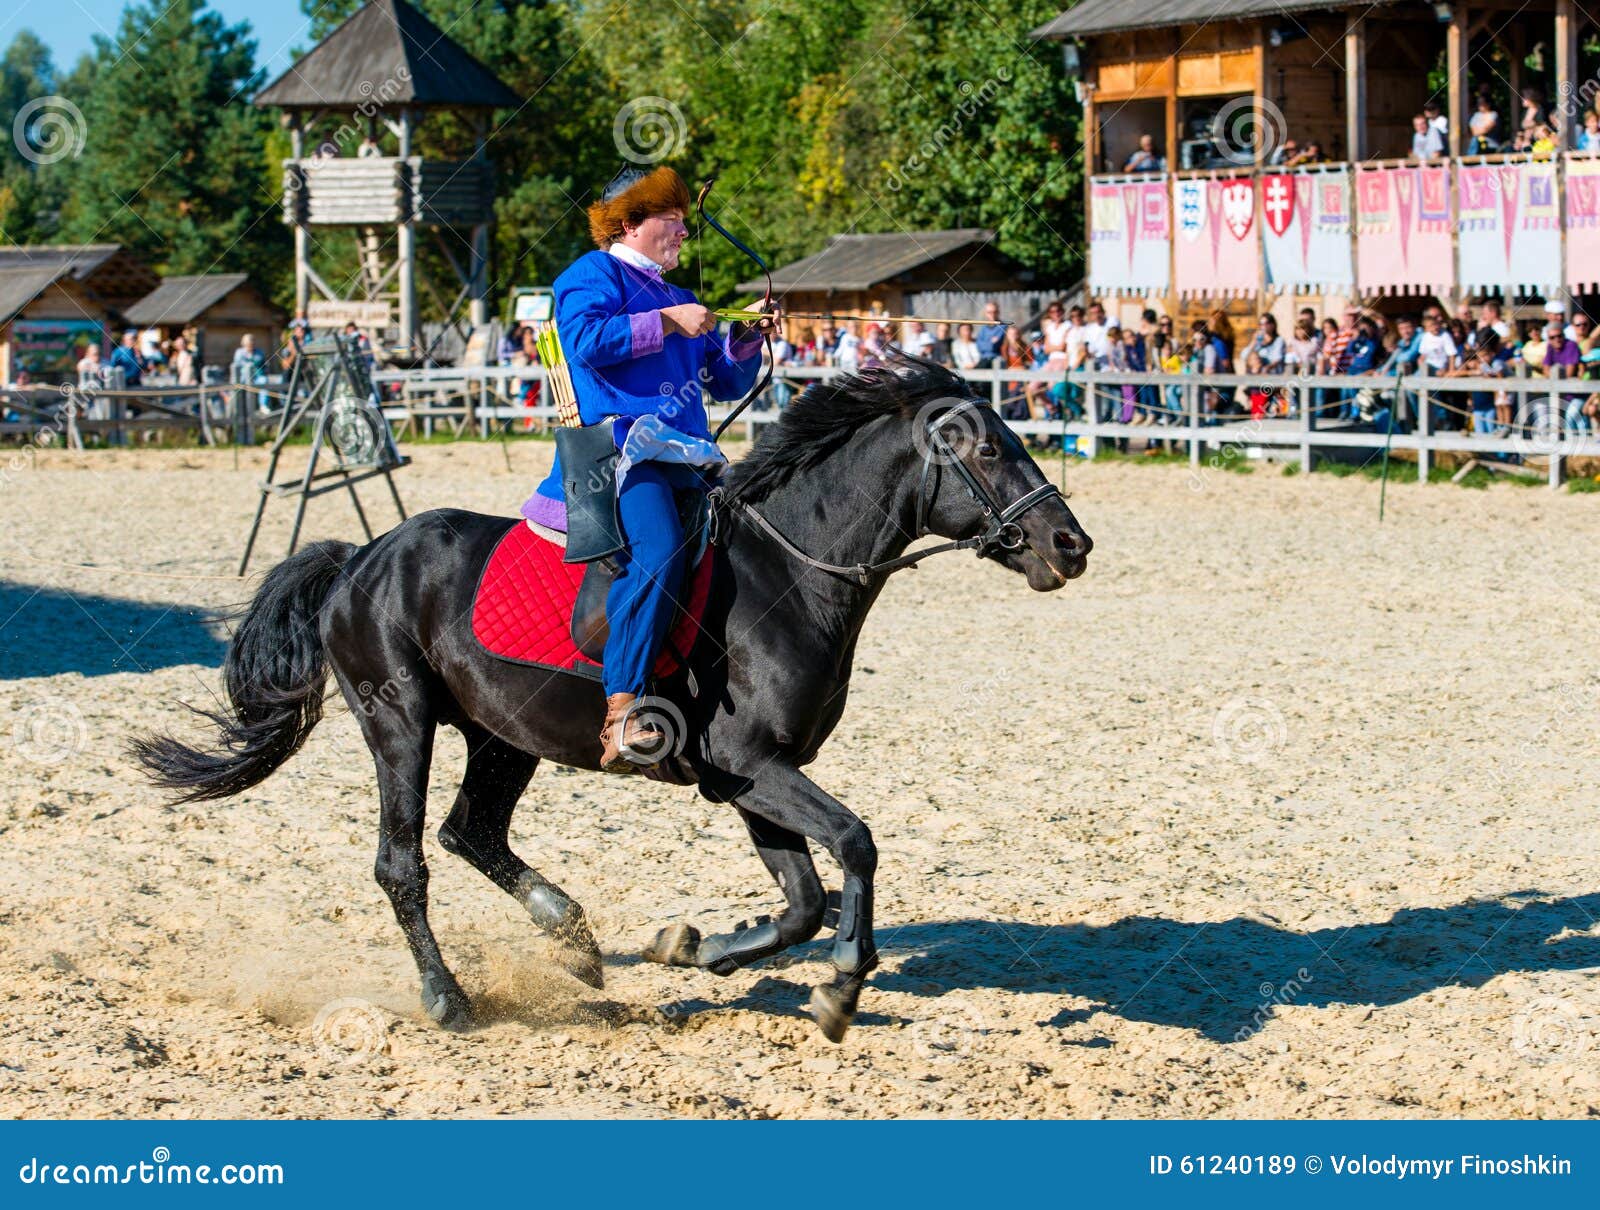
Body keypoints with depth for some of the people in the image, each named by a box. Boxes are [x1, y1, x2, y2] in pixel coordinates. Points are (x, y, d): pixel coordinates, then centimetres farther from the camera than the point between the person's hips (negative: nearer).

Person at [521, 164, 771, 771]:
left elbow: (726, 382, 32)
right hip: (620, 444, -10)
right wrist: (667, 322, -12)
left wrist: (745, 340, 12)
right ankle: (621, 715, -41)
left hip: (685, 458, 10)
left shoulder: (675, 298, 31)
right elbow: (587, 338, -15)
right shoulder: (594, 274, 6)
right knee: (656, 553, -32)